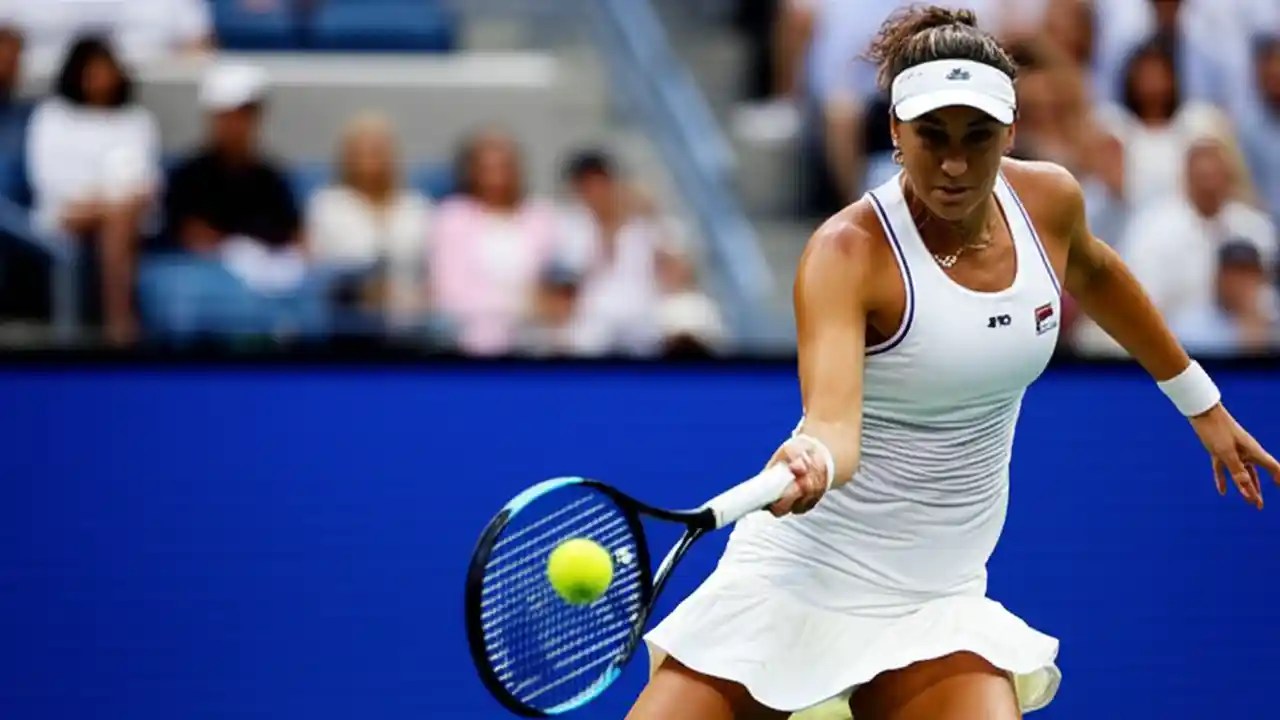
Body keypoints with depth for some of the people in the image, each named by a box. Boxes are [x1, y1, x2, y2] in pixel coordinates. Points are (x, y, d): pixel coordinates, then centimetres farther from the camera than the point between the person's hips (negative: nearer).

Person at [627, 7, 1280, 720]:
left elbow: (1091, 272, 22)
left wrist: (1202, 404, 30)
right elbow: (834, 421, -32)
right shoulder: (849, 251, -19)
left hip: (938, 600, 4)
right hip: (799, 581, -3)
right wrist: (811, 464, -55)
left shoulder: (1049, 199, -2)